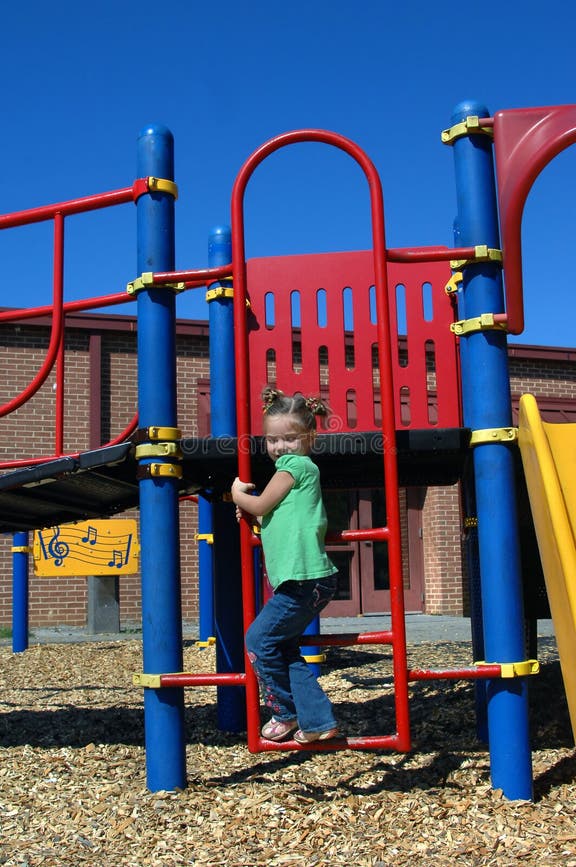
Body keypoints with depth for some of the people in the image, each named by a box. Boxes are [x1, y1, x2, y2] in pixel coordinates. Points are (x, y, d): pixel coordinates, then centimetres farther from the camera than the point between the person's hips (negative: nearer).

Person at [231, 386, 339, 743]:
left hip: (304, 579, -10)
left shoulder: (295, 464, -8)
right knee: (283, 648, 14)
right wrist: (249, 509, 13)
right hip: (306, 580, 10)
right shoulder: (300, 468, 21)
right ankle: (318, 721, 16)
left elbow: (260, 505, -6)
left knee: (259, 640, -2)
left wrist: (238, 494, 12)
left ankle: (287, 714, 13)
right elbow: (273, 515, 27)